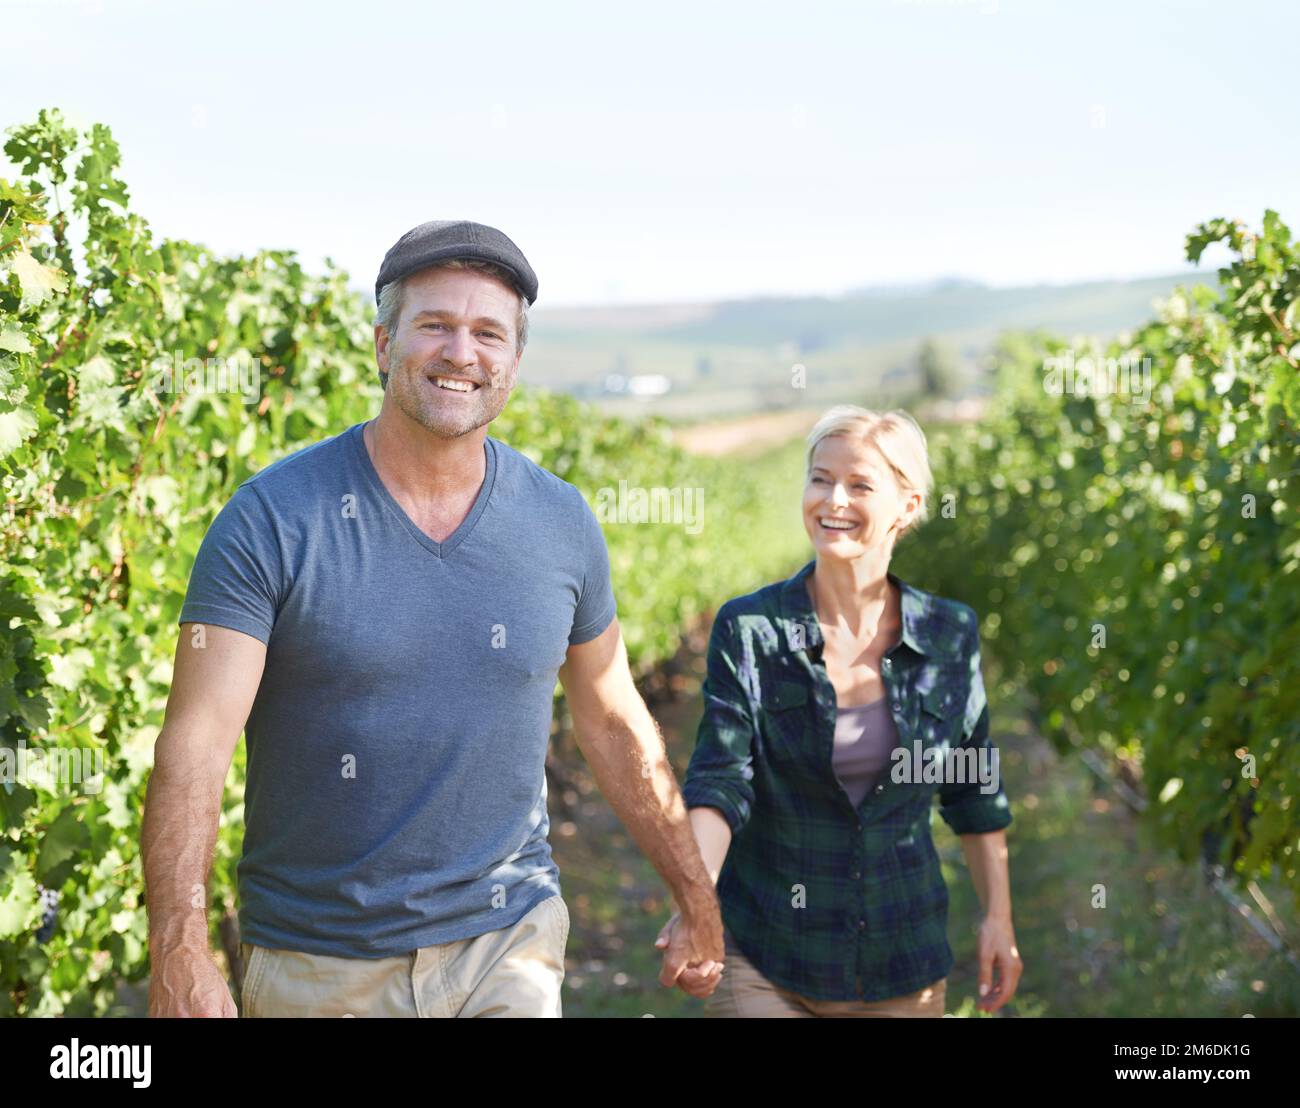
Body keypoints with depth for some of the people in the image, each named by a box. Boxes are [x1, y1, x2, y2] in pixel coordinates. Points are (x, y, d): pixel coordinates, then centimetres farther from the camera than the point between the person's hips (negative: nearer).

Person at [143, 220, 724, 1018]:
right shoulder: (273, 518, -11)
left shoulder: (561, 523, 0)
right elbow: (196, 743, -16)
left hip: (511, 943, 2)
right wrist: (180, 953, -28)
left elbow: (614, 723, 11)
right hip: (318, 964, -1)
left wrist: (700, 901, 15)